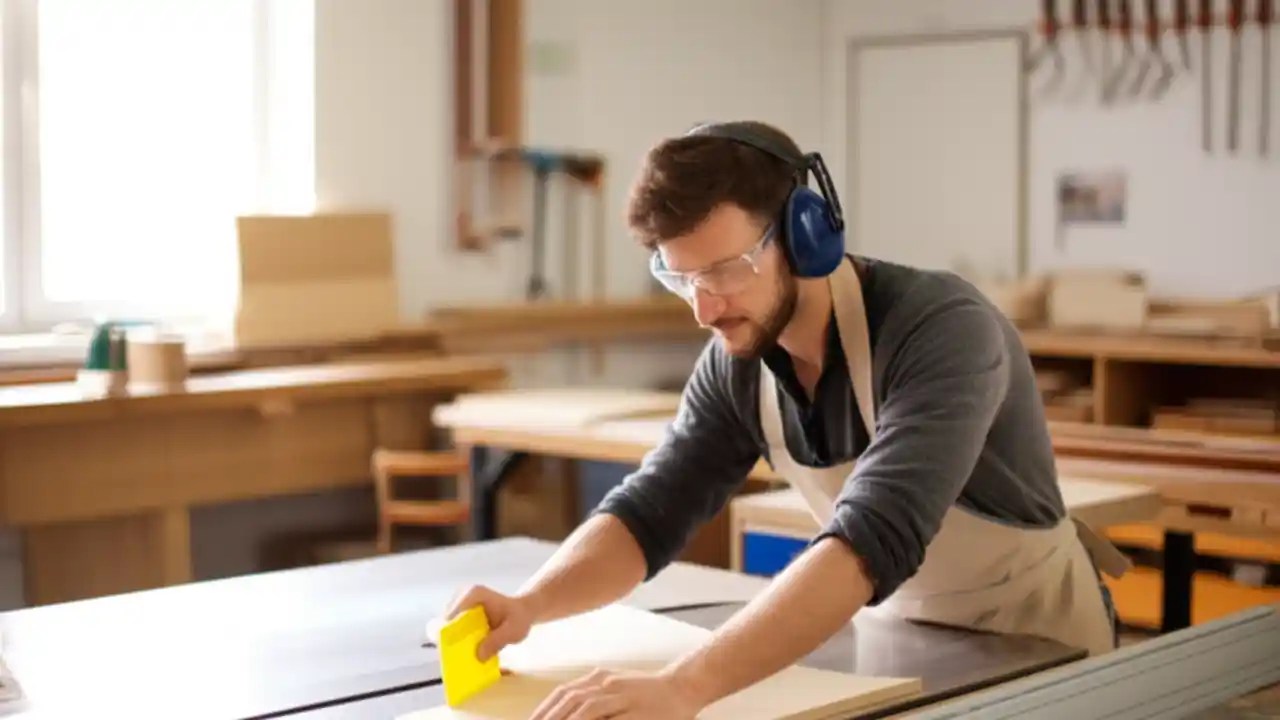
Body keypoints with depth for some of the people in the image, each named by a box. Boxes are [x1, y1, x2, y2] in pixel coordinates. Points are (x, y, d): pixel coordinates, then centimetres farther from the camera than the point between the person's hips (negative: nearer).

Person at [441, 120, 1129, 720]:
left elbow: (872, 541, -41)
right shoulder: (738, 364, -9)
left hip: (1032, 642, -5)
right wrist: (528, 605, -27)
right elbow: (649, 510, -7)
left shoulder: (941, 332, -29)